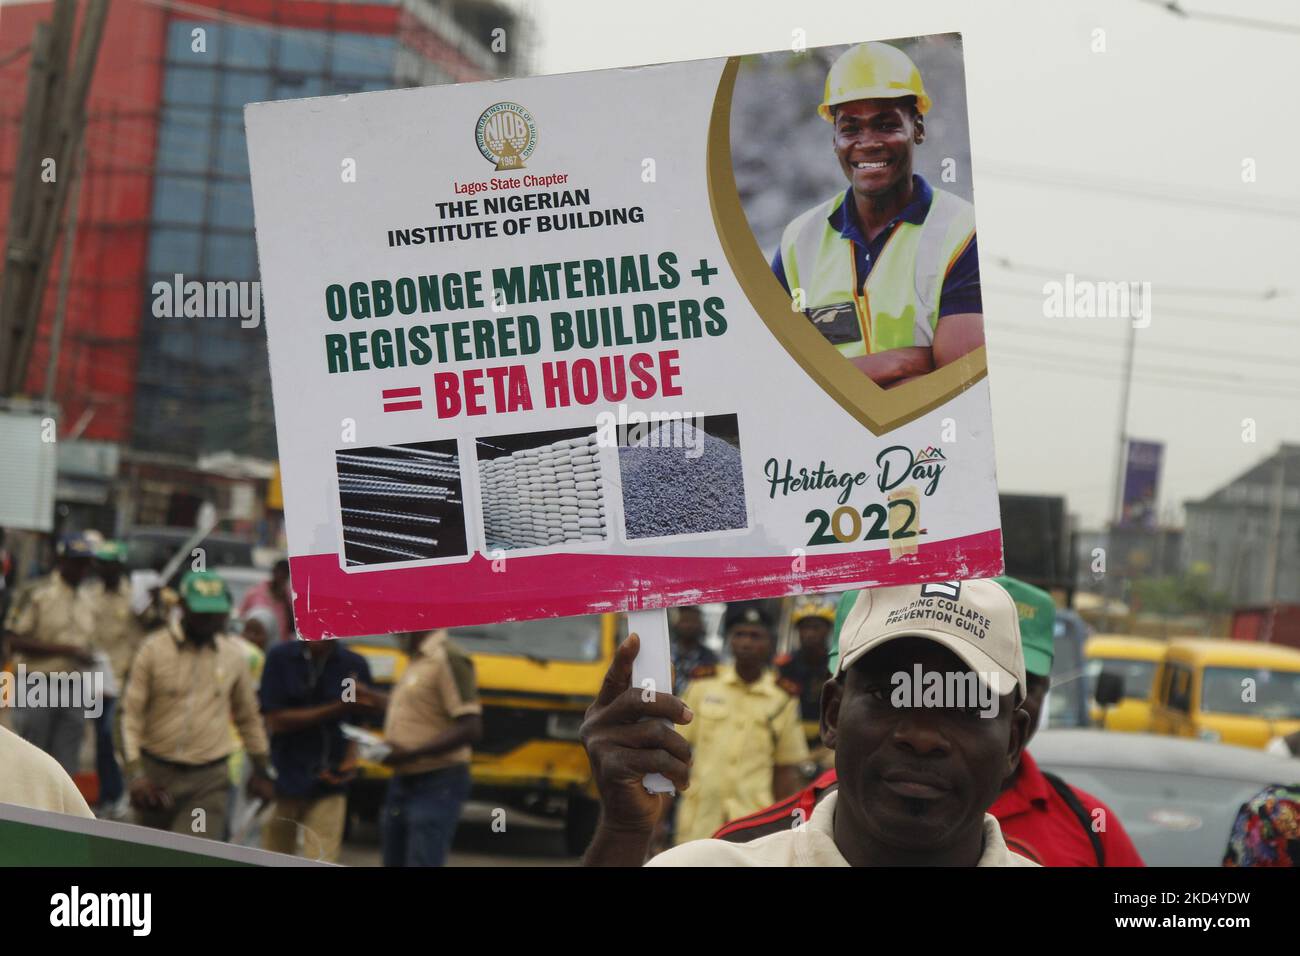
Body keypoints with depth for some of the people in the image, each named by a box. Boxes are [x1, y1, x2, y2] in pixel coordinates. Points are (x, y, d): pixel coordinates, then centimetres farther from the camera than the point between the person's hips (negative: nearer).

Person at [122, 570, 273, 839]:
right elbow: (131, 713, -5)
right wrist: (135, 773, -13)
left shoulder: (233, 657, 6)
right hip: (157, 773, 0)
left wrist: (261, 771, 19)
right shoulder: (154, 649, -3)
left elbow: (248, 718, 18)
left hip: (209, 779, 0)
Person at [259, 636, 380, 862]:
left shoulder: (354, 665, 1)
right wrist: (339, 707, -16)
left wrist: (351, 760, -9)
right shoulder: (280, 658, -3)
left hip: (328, 784, 0)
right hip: (281, 781, 0)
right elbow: (276, 721, -8)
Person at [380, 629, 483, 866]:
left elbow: (471, 729, -21)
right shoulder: (417, 661, 13)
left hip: (435, 788, -9)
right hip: (402, 783, 9)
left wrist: (410, 753, -24)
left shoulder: (448, 659, -14)